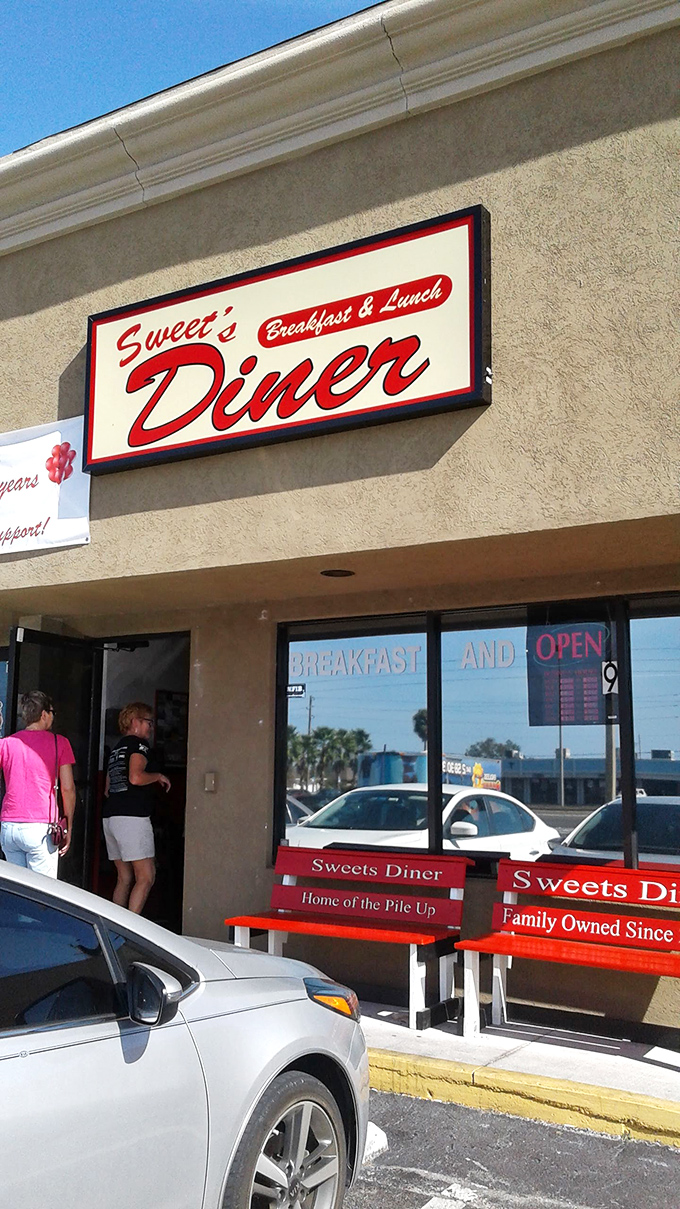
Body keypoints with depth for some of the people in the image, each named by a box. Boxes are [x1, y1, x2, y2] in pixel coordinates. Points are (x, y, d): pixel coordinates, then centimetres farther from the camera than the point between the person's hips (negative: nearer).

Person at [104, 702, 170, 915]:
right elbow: (135, 777, -20)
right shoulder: (138, 744, -4)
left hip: (110, 816, 9)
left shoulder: (116, 749, 23)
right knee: (146, 877, -8)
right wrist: (158, 776, -4)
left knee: (125, 878, 13)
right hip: (132, 816, -9)